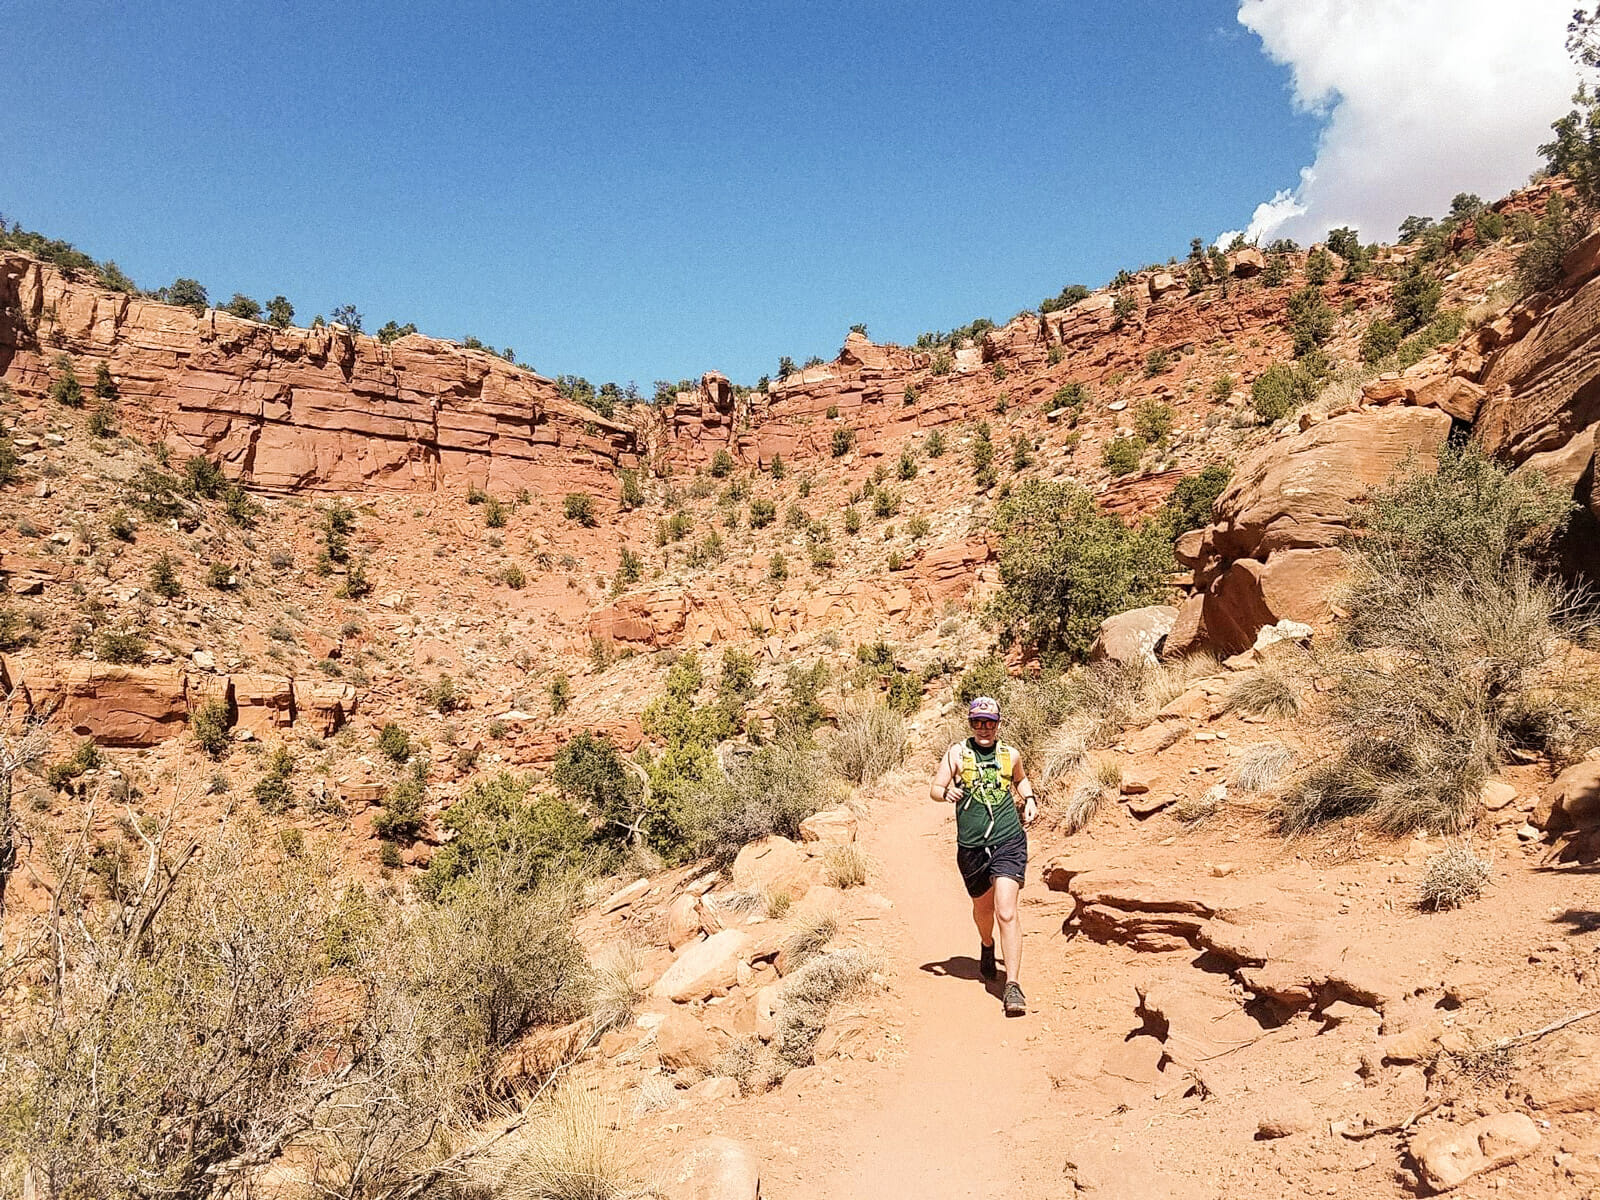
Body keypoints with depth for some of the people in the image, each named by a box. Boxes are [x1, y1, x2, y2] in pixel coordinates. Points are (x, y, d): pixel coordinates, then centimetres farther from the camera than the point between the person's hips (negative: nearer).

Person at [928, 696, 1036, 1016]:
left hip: (1008, 841, -1)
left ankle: (1013, 986, -10)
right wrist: (947, 791, -22)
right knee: (982, 908, 20)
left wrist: (1029, 799, 10)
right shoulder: (957, 753, 1)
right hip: (971, 846, 1)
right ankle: (987, 946, 54)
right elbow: (934, 789, -1)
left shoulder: (1010, 755, 7)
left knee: (1006, 912, -14)